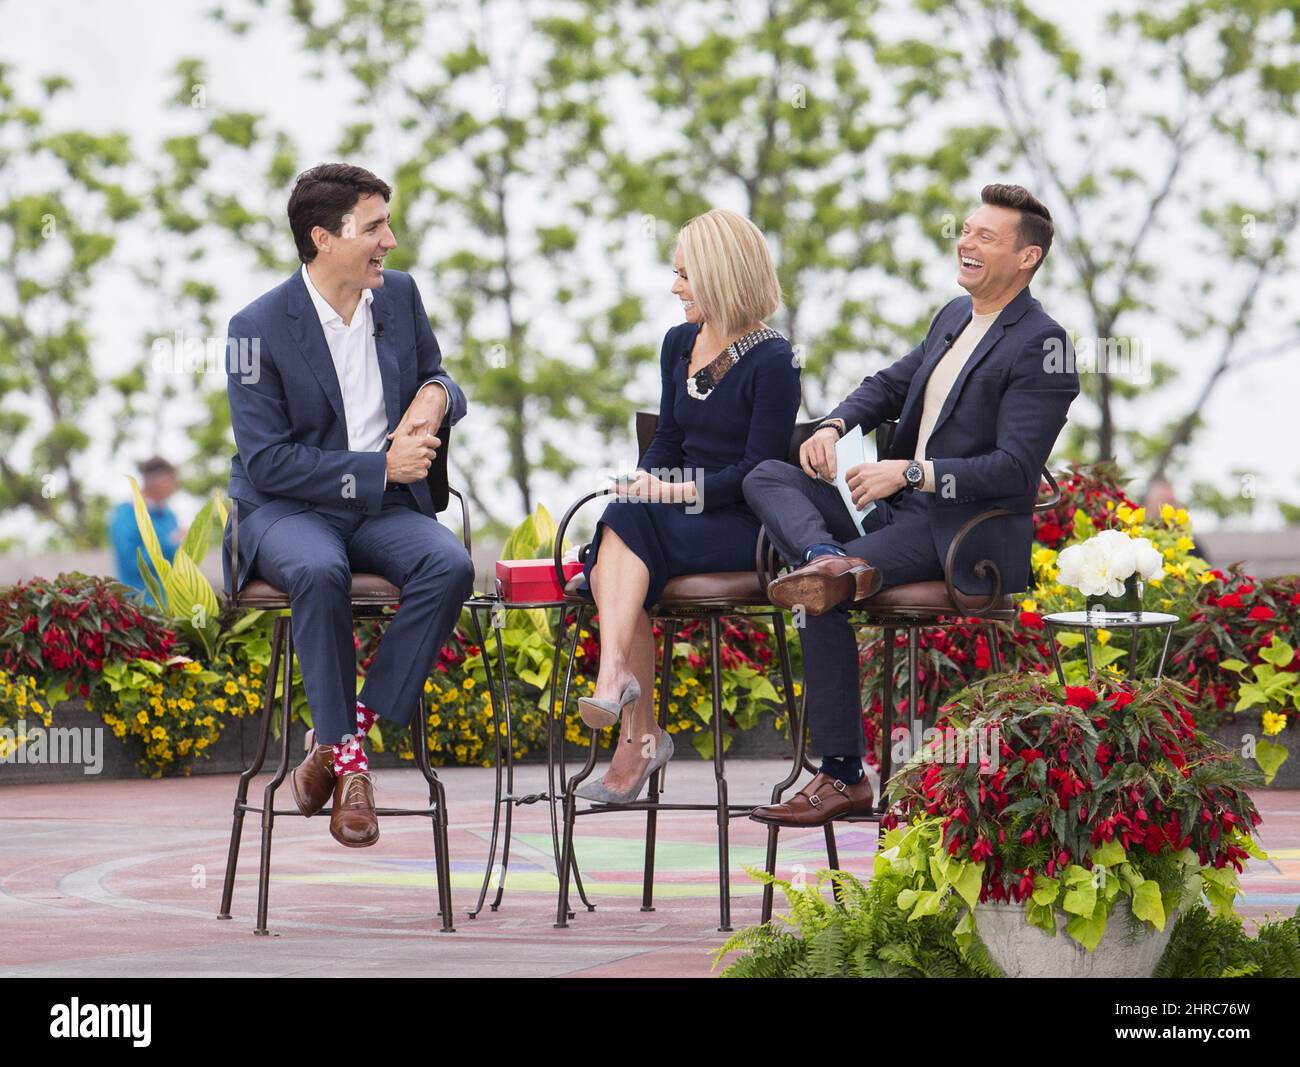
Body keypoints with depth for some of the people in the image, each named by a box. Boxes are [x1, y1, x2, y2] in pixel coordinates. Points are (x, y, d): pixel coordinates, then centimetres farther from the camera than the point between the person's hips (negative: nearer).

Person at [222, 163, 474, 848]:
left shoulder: (400, 295, 6)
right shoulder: (258, 329, -10)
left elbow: (436, 377, 22)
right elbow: (267, 463, -13)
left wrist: (437, 394, -5)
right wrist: (379, 466, -18)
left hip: (383, 507, 5)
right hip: (286, 509, -4)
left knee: (450, 565, -28)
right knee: (320, 572, -39)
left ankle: (353, 725, -22)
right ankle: (348, 760, -27)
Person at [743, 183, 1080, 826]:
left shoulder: (1040, 345, -12)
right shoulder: (956, 316, 16)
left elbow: (1015, 468, -19)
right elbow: (889, 385, 24)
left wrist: (910, 473, -24)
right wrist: (836, 426, 2)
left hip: (967, 530, -9)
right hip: (899, 507, 9)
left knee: (823, 596, -25)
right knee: (768, 478, -4)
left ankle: (842, 777, -19)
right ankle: (829, 560, -37)